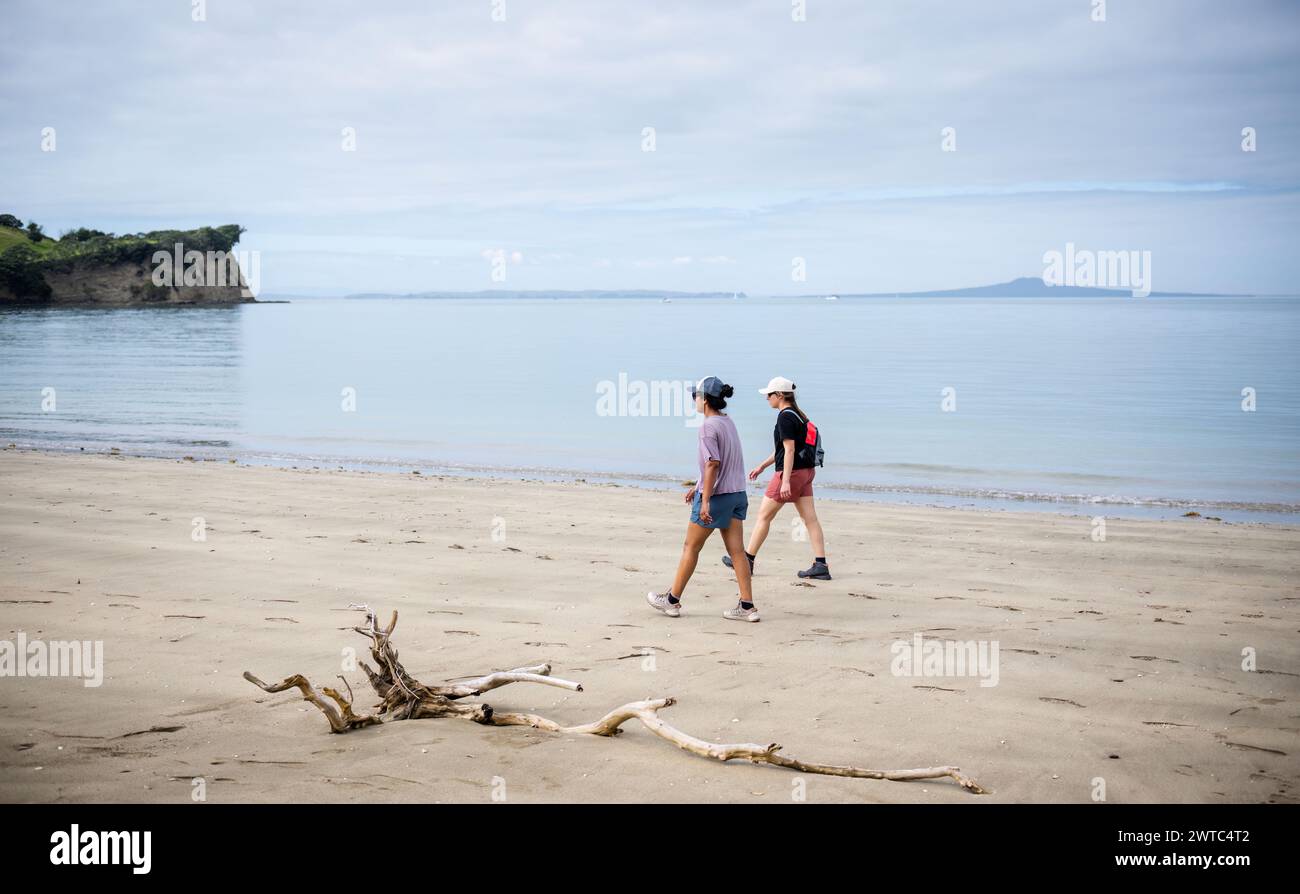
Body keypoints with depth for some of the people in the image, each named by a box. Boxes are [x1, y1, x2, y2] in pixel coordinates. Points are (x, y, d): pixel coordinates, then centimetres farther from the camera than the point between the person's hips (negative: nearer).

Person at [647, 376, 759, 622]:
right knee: (737, 551, 5)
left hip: (716, 495, -8)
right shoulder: (728, 422, 12)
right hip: (737, 493, 8)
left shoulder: (708, 426, -14)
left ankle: (672, 600, 16)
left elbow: (712, 464, -22)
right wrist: (698, 486, 28)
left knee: (690, 548, 6)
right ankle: (747, 606, 3)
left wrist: (705, 500, -23)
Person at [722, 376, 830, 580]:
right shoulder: (798, 415, 16)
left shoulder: (785, 417, -14)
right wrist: (762, 466, 29)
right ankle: (821, 566, -2)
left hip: (791, 472, -9)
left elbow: (789, 450, -20)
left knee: (764, 515, 2)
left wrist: (785, 481, -24)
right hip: (806, 471, 9)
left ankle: (747, 561, 10)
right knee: (810, 518, 3)